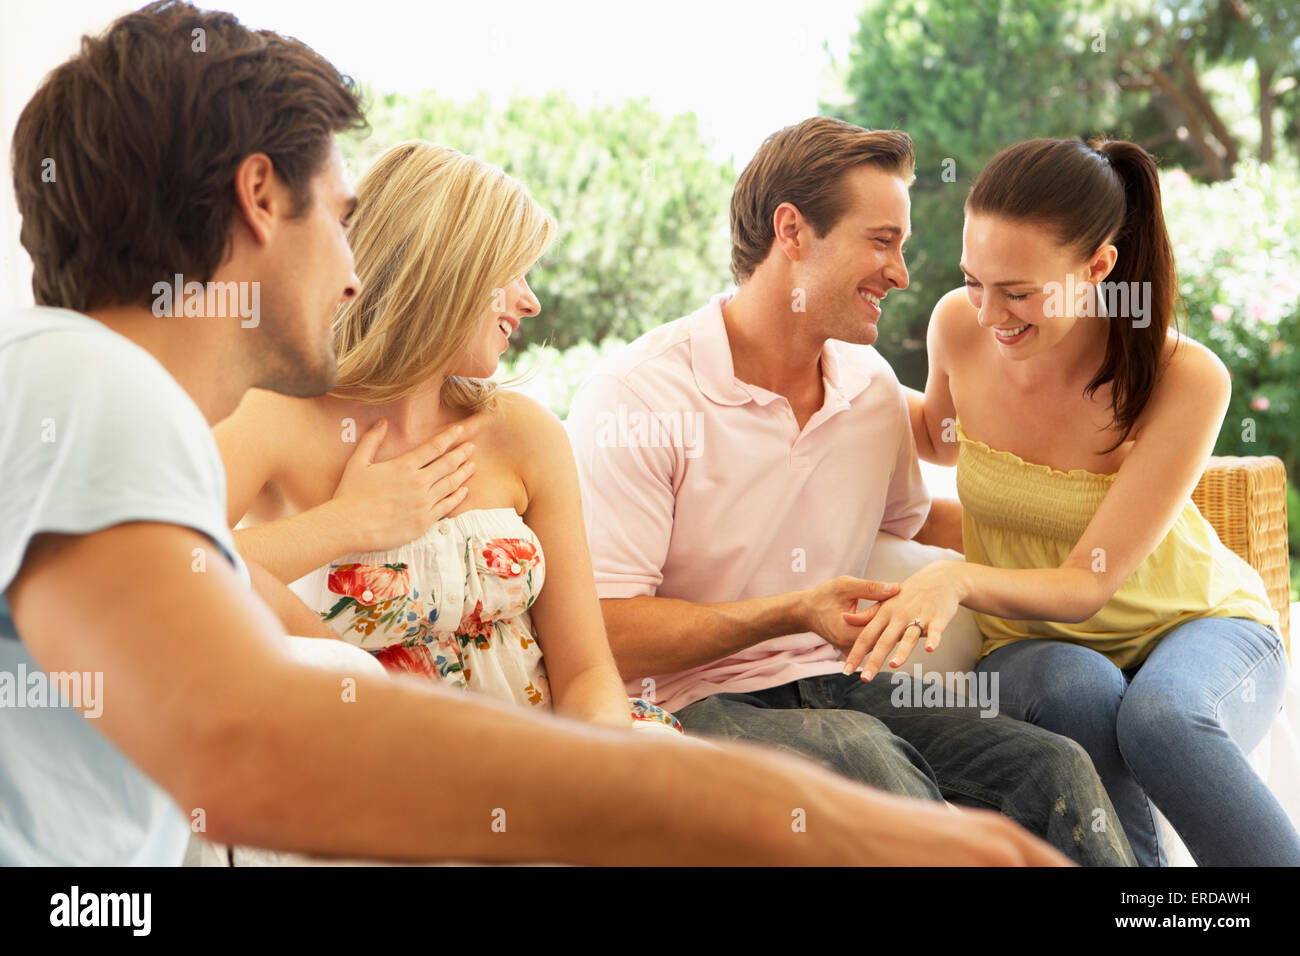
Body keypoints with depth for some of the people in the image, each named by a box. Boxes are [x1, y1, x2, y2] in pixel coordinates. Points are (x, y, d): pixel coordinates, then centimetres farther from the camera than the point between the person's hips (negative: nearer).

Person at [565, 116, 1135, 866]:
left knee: (1053, 770, -21)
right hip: (692, 707, -5)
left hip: (839, 689, 6)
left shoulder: (874, 389, 11)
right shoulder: (635, 399, -11)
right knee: (859, 751, -37)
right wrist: (790, 614, -22)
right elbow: (603, 635, -15)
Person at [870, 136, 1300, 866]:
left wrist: (959, 579, -42)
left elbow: (1087, 584, -23)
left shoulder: (1186, 380, -23)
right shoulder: (961, 327, -12)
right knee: (1078, 690, -35)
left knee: (1161, 713, -39)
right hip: (1035, 645, 3)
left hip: (1196, 626, -2)